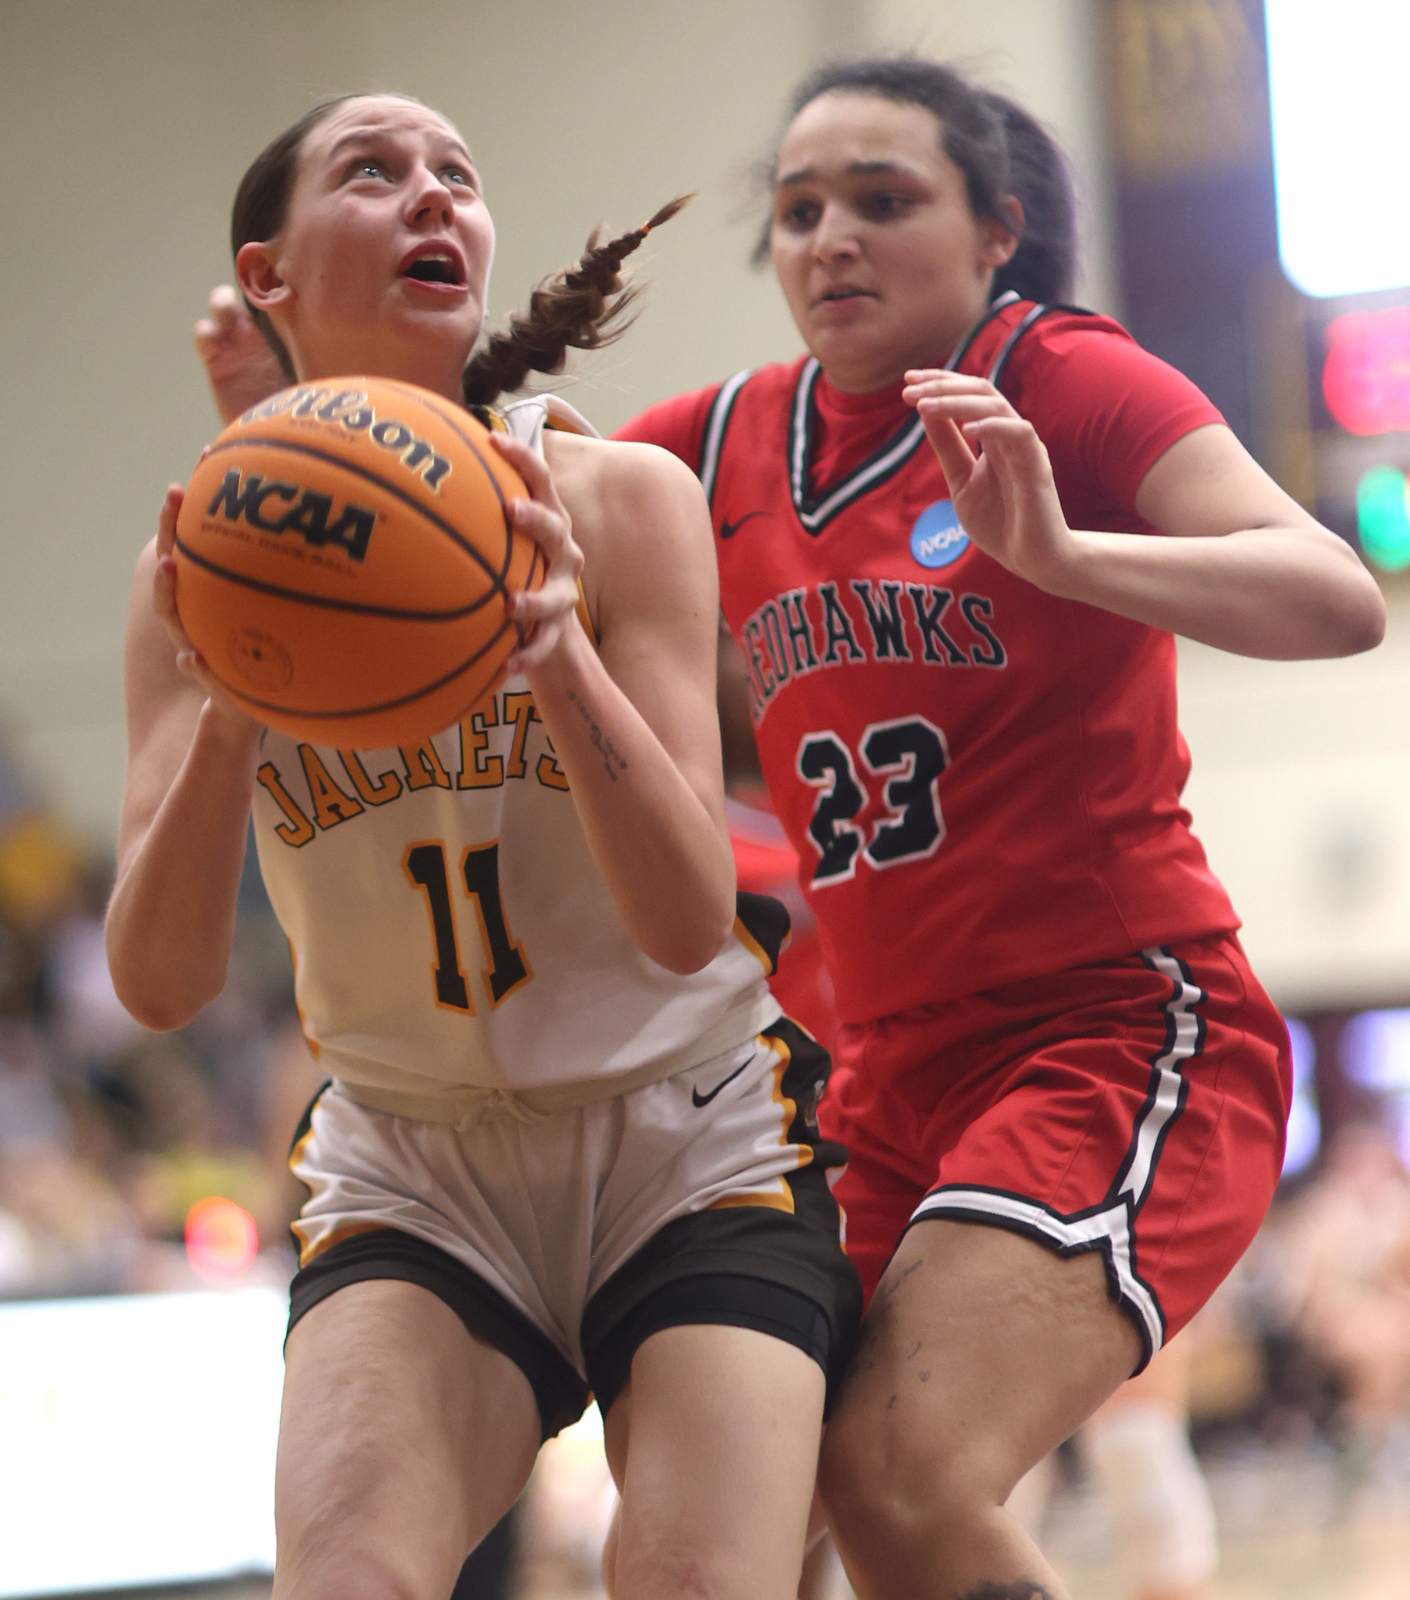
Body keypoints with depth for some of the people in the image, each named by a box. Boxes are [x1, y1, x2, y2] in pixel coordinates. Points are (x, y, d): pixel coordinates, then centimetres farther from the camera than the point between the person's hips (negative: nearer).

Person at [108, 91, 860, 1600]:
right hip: (414, 1169, 1)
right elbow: (159, 984, -14)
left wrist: (560, 654, -35)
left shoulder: (618, 498, -9)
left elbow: (688, 924, -18)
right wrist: (227, 716, -31)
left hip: (689, 1146, -1)